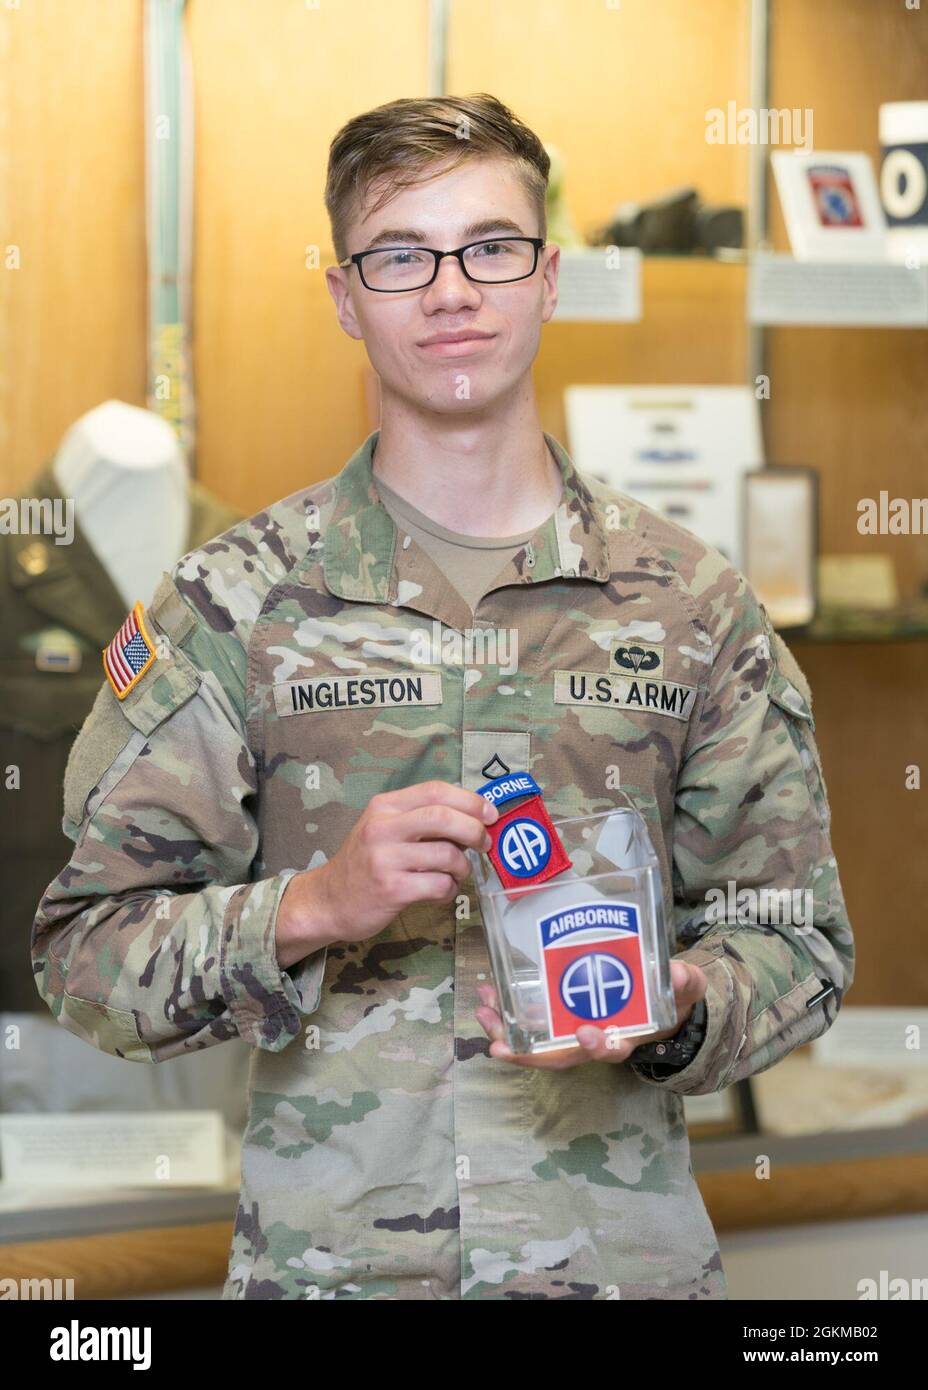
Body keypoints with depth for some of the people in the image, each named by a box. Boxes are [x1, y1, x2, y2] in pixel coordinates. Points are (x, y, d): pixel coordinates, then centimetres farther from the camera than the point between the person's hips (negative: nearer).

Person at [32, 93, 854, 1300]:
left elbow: (796, 935, 6)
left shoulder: (689, 600, 3)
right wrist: (315, 908, -19)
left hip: (623, 1249, 1)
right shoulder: (236, 599, -1)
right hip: (324, 1254, -1)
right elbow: (87, 957, -4)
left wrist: (675, 1007, -14)